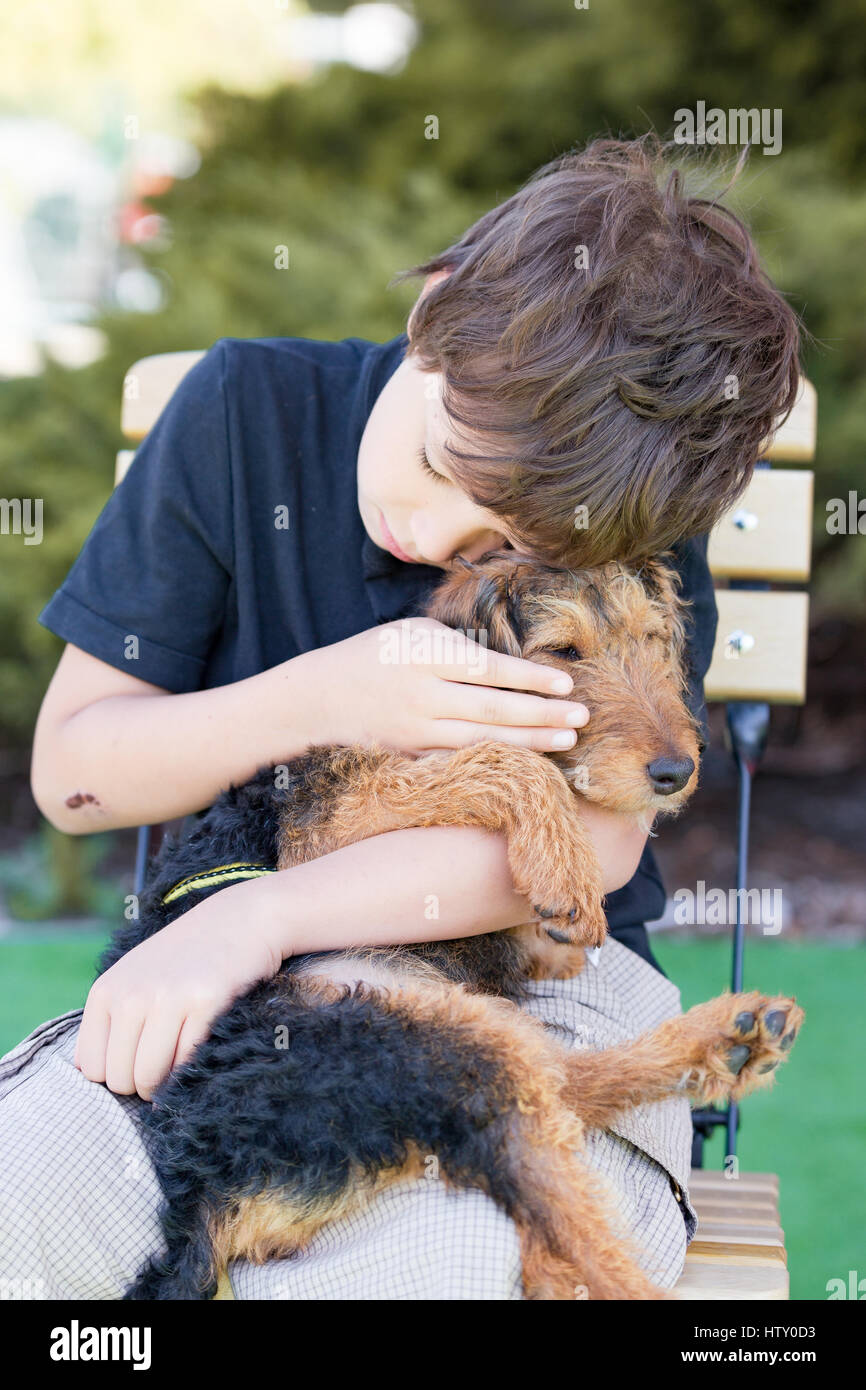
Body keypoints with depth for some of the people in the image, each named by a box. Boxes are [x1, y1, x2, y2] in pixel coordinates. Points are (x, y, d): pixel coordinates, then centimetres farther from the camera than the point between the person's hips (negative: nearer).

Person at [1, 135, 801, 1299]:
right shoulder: (252, 411, -3)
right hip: (231, 983, 2)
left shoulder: (636, 512, -6)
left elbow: (597, 832, -18)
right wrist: (318, 700, -18)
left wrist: (257, 916, -28)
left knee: (441, 1257, -36)